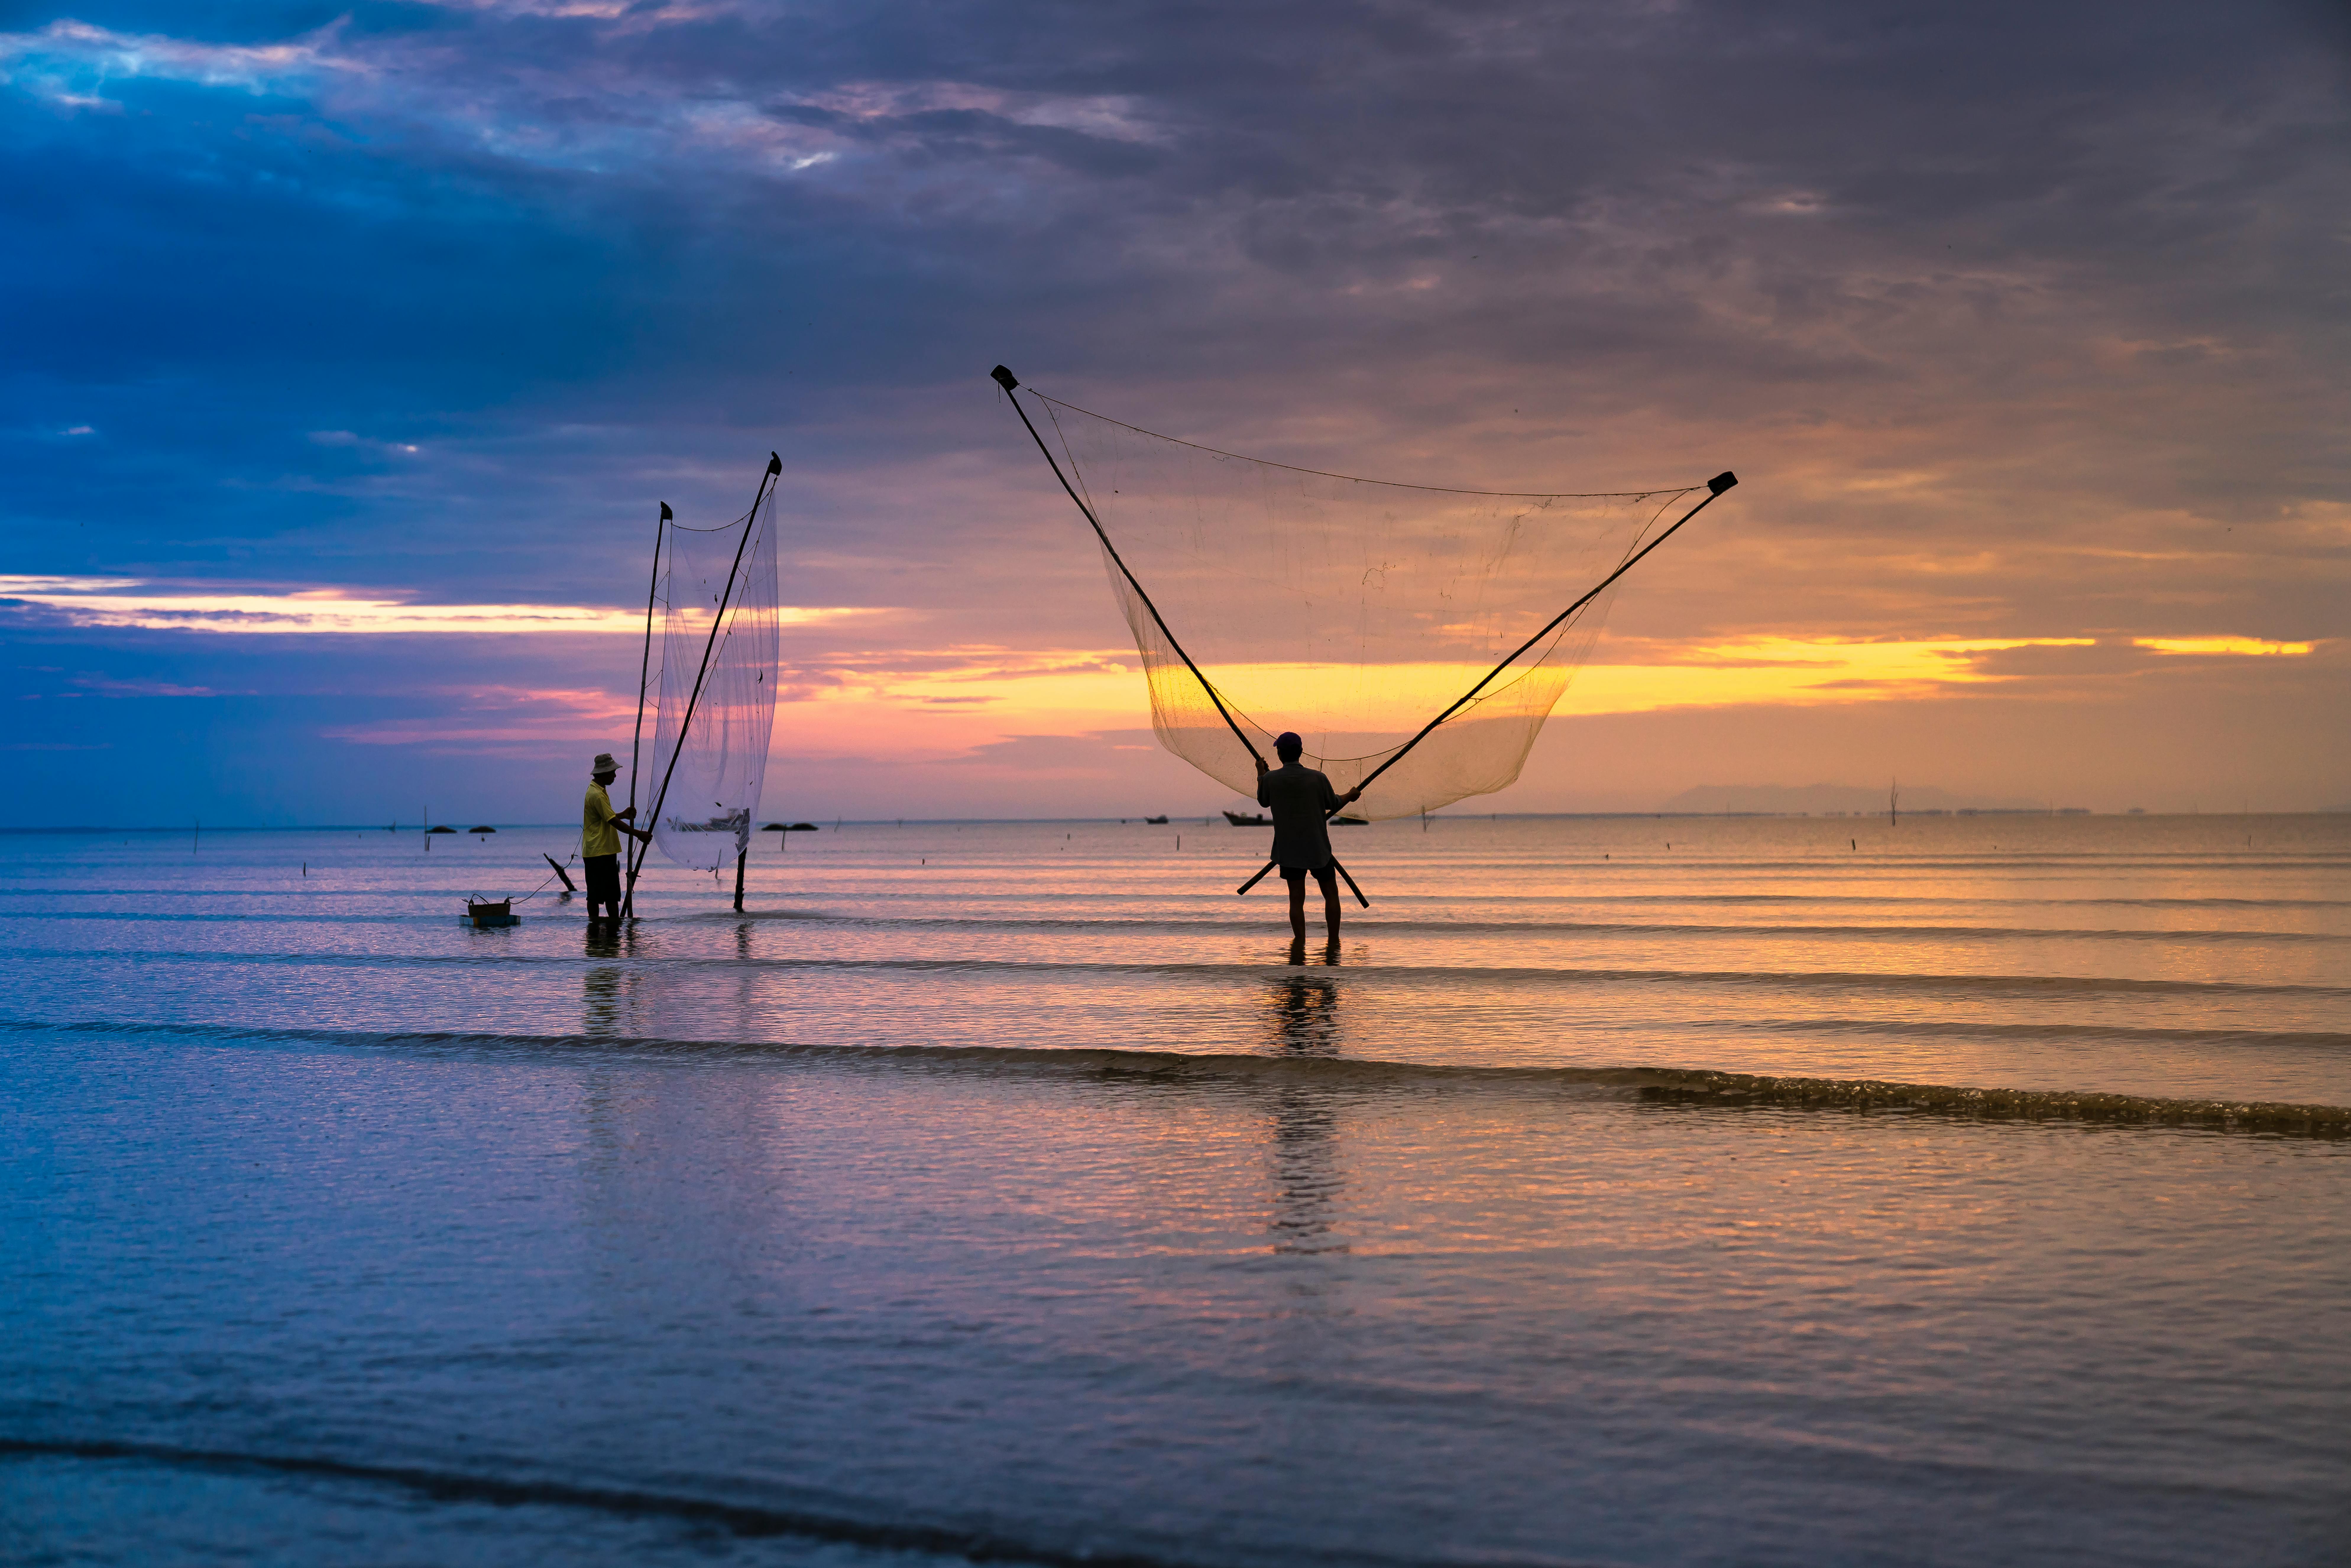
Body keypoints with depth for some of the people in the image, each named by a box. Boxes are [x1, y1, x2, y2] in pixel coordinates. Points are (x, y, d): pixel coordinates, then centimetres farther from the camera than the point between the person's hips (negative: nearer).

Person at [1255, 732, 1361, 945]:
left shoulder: (1270, 779, -8)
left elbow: (1264, 802, 13)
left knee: (1297, 899, 3)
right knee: (1331, 894, 12)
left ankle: (1300, 941, -2)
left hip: (1289, 850, 0)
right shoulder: (1317, 778, -8)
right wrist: (1350, 796, 29)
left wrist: (1261, 774, 26)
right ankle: (1334, 940, 12)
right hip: (1318, 847, 0)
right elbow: (1333, 803, 8)